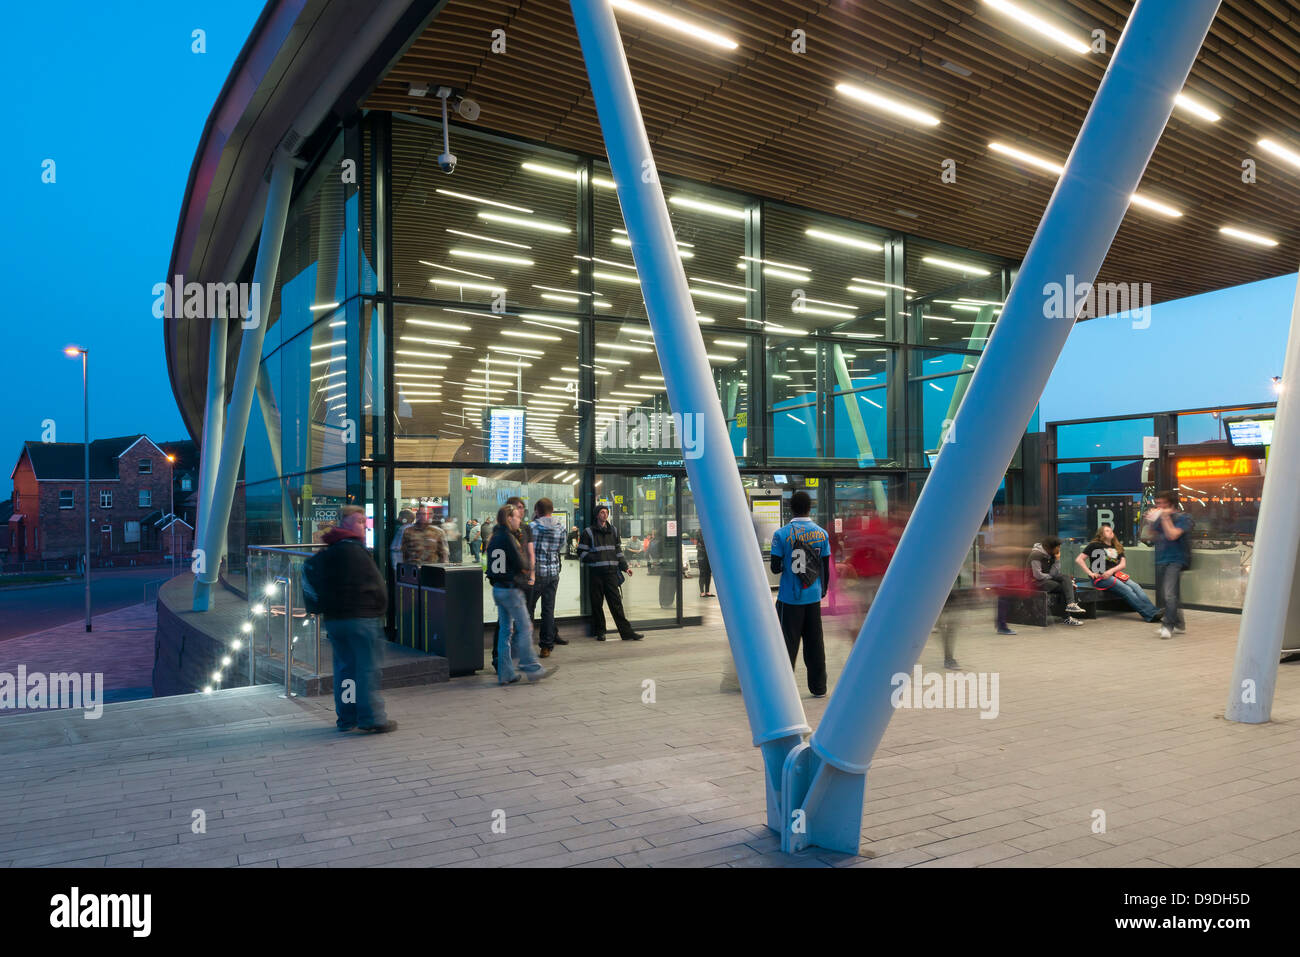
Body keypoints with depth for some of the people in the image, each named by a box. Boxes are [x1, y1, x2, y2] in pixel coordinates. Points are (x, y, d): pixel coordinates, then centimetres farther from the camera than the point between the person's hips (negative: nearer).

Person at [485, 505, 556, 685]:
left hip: (497, 588, 9)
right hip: (511, 589, -9)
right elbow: (521, 564, -18)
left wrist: (525, 569, 8)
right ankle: (532, 668, 3)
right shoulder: (508, 538, -15)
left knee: (505, 630, 11)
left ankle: (505, 673, 13)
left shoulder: (495, 537, 11)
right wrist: (529, 569, 5)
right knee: (524, 628, -1)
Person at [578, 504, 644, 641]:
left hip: (611, 572, 3)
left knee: (616, 602, -2)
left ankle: (626, 632, -4)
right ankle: (600, 632, 14)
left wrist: (625, 567, 15)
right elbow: (581, 553, 2)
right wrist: (594, 559, -12)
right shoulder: (588, 532, 3)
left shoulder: (613, 531, 17)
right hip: (596, 573, -3)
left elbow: (618, 551, 23)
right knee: (597, 603, 3)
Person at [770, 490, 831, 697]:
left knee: (788, 643, 2)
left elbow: (775, 568, -8)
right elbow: (826, 569, 5)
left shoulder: (781, 534, -9)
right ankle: (819, 688, 17)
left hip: (789, 598, -3)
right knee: (814, 643, 10)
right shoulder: (821, 534, 1)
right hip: (813, 597, 3)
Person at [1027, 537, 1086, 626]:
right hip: (1036, 581, -8)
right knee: (1064, 587, -18)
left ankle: (1071, 604, -25)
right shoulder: (1036, 555, -18)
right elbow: (1038, 575, -22)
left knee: (1066, 577, -15)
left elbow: (1053, 573, -2)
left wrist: (1057, 560, -11)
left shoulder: (1050, 555, 6)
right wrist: (1051, 577, -7)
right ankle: (1066, 618, -11)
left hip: (1047, 578, 8)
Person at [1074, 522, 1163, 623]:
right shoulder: (1095, 545, 7)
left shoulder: (1117, 547, 24)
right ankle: (1150, 614, -34)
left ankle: (1154, 611, -33)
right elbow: (1078, 559, 0)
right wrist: (1089, 573, -11)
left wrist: (1111, 570, -9)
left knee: (1136, 587, -21)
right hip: (1101, 577, -6)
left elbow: (1123, 564, 12)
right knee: (1127, 590, -25)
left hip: (1115, 574, 6)